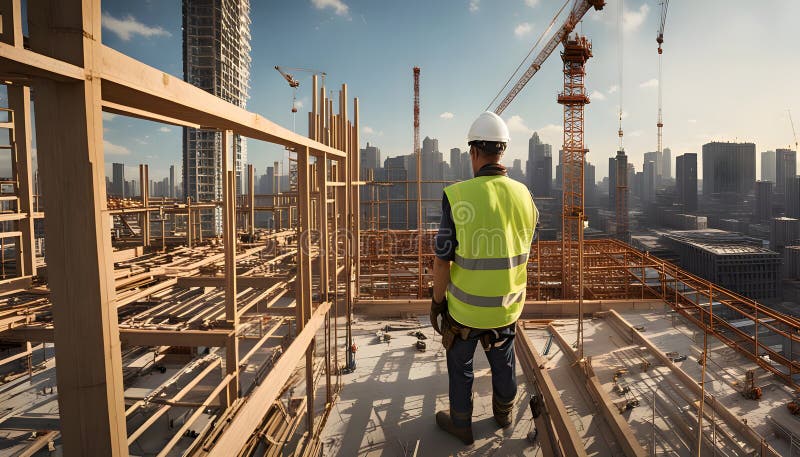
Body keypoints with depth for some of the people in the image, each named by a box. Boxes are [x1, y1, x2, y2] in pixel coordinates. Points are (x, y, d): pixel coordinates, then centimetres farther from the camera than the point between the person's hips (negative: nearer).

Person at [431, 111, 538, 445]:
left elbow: (443, 260, -17)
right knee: (503, 361, 26)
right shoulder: (523, 195, -8)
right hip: (508, 304, 4)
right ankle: (504, 413, 49)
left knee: (460, 366, 18)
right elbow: (525, 249, 4)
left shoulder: (457, 195, -22)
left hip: (466, 307, -4)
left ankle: (461, 424, 38)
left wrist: (436, 302, -5)